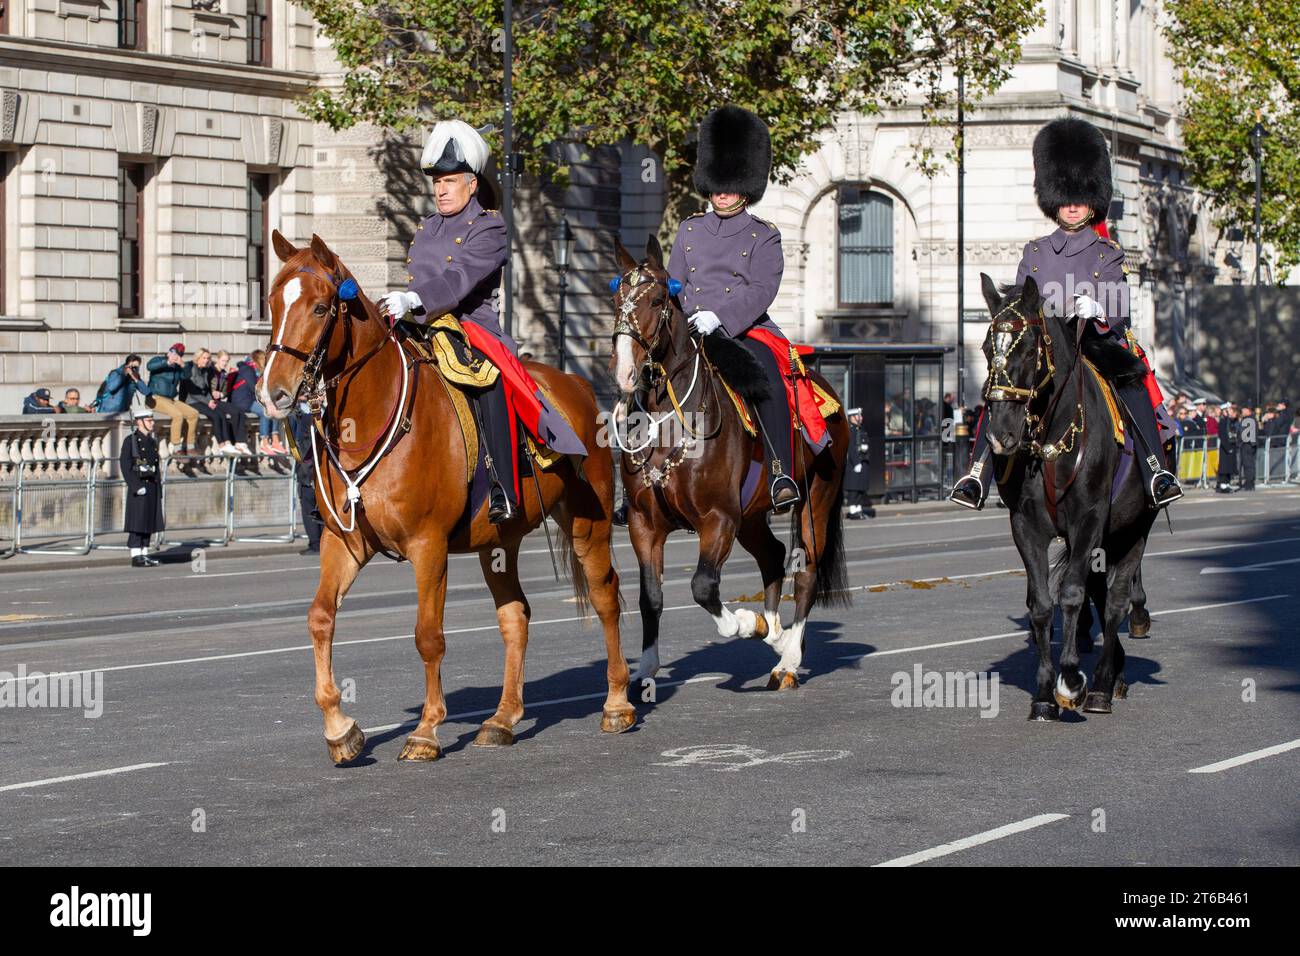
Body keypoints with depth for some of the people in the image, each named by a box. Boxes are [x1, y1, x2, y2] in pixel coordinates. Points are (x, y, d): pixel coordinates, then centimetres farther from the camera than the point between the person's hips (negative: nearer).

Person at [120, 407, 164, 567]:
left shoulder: (152, 442, 16)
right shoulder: (130, 441, -6)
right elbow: (125, 465, -12)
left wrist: (158, 488, 13)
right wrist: (136, 486, -19)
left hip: (152, 487, 7)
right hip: (138, 486, -7)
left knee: (150, 522, 7)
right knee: (137, 522, -7)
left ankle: (144, 554, 13)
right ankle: (136, 556, -5)